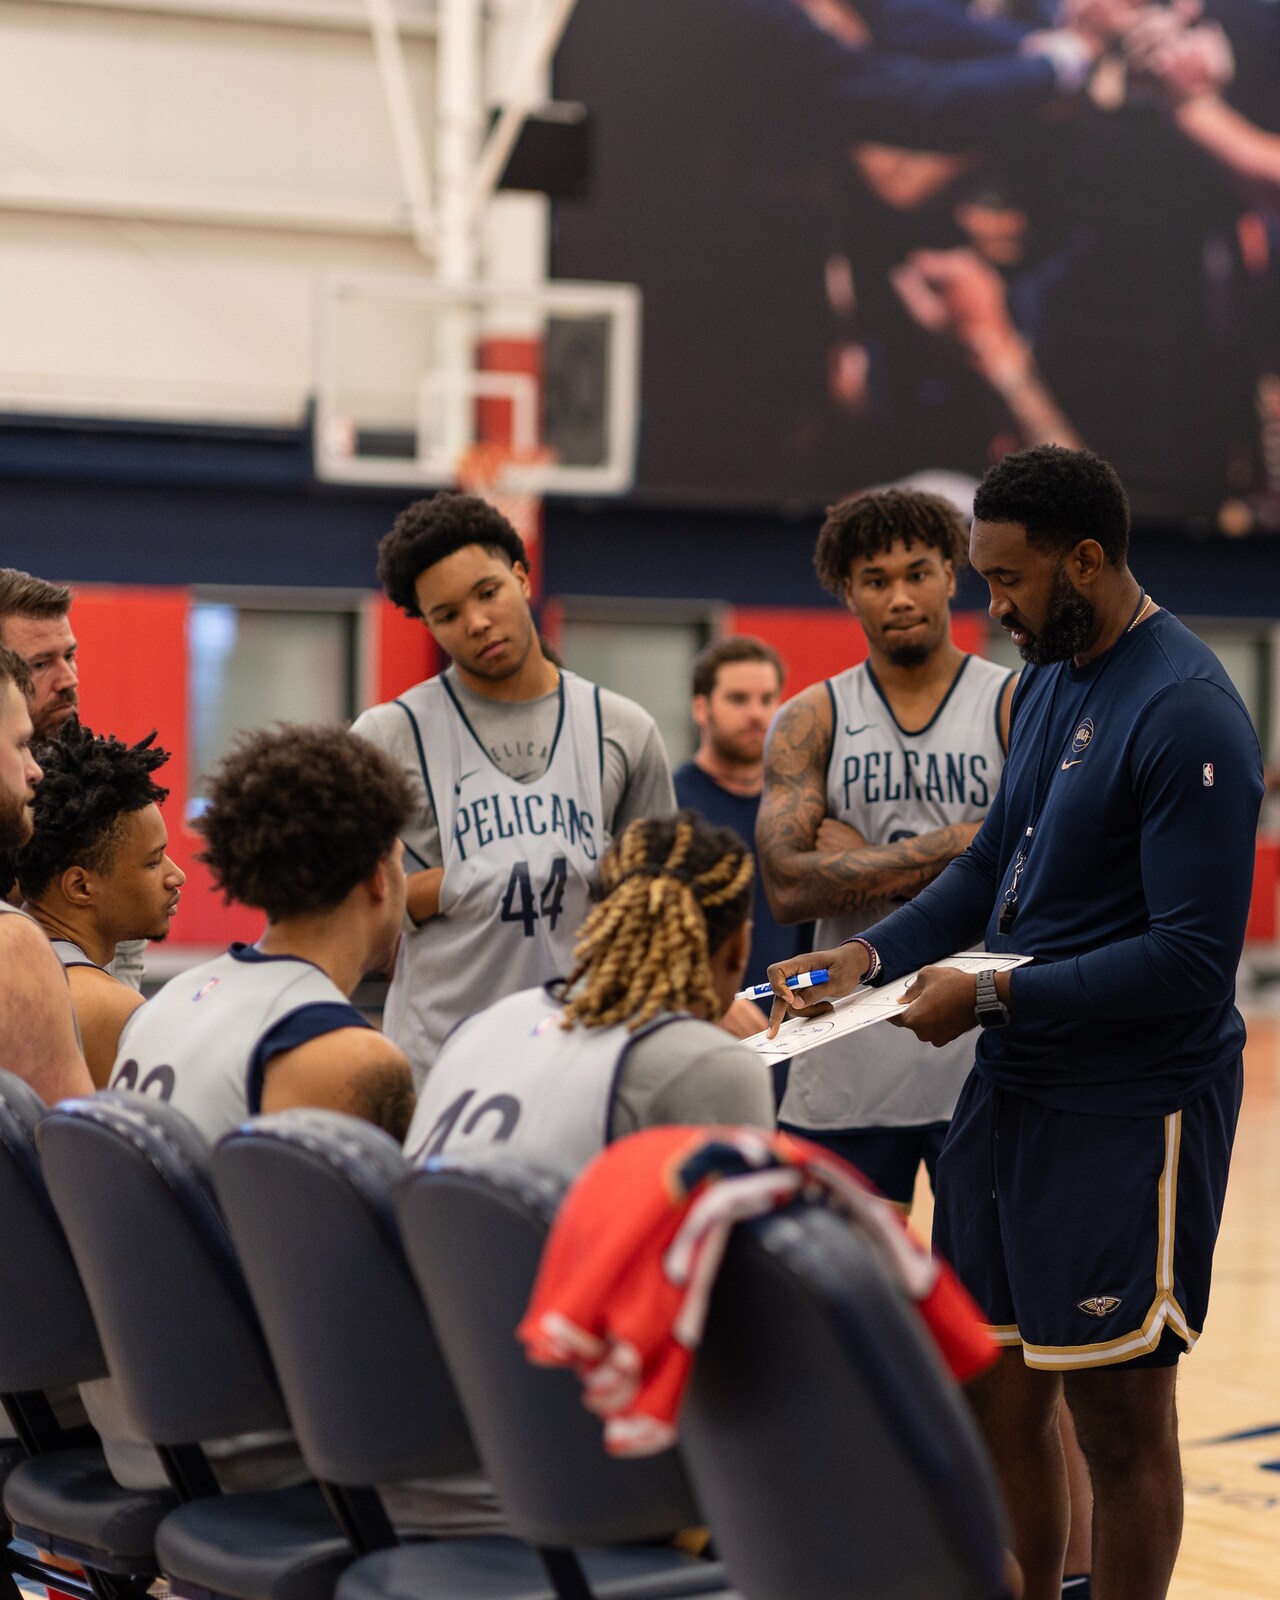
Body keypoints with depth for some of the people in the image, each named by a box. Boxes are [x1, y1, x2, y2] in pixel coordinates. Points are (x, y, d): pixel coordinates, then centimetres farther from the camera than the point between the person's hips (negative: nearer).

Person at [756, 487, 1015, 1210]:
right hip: (850, 1063, 2)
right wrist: (958, 842, -13)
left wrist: (863, 862, -10)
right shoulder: (810, 722, 5)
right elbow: (789, 885, -8)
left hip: (985, 1061, -2)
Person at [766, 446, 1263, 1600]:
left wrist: (995, 995, -19)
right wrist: (872, 956, 3)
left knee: (1119, 1414, 3)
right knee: (1000, 1400, 14)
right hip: (1011, 1092, 8)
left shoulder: (1185, 716, -18)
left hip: (1129, 1112, -8)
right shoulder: (1047, 682, 10)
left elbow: (1194, 961, -22)